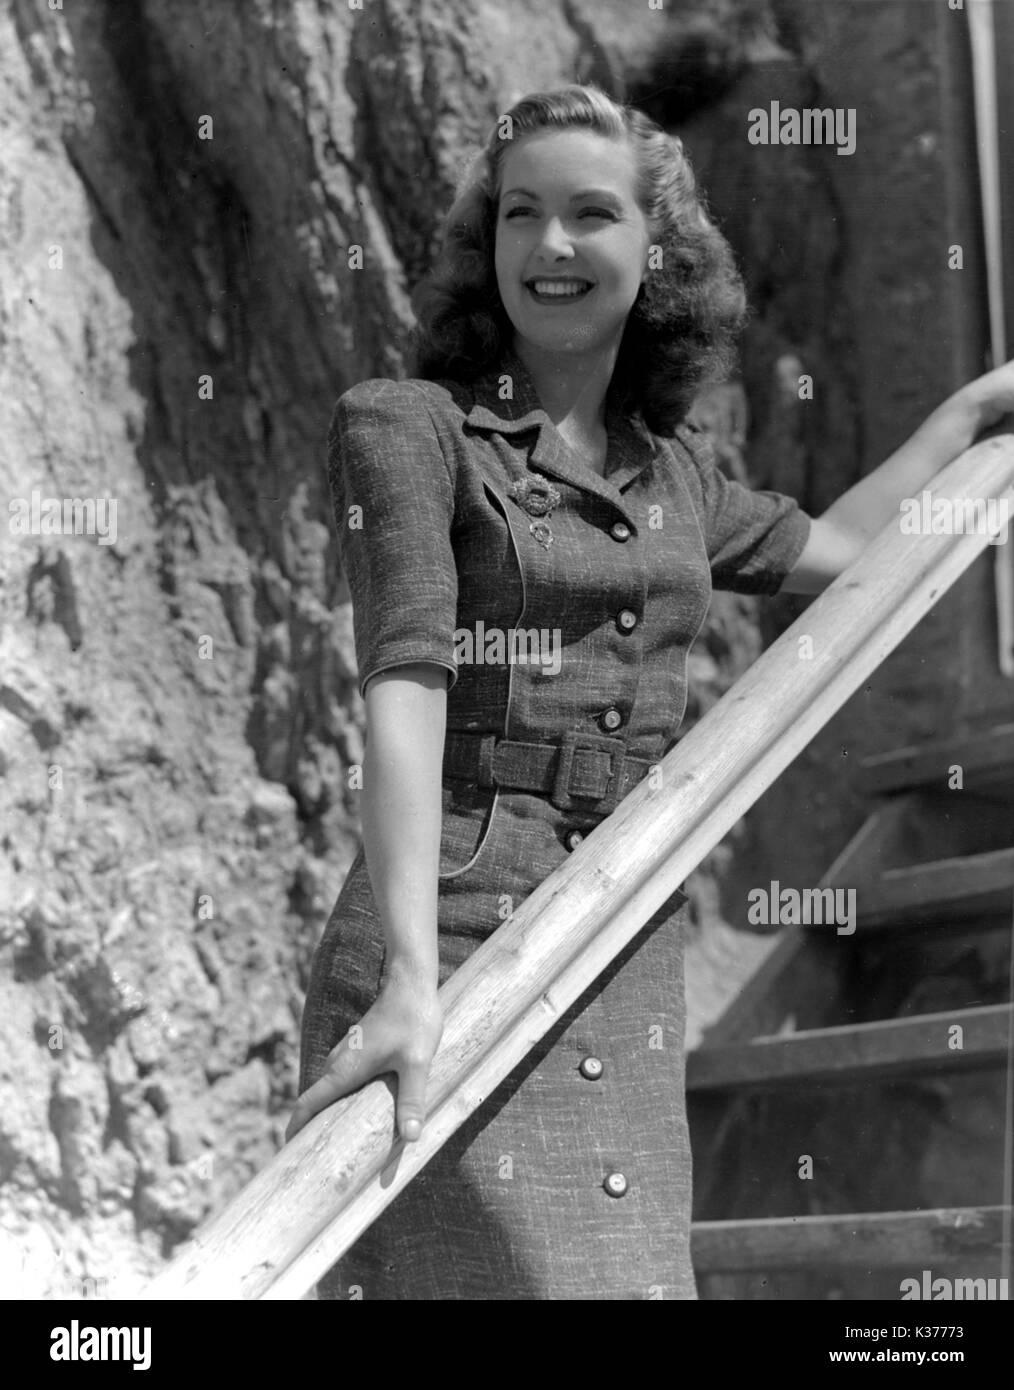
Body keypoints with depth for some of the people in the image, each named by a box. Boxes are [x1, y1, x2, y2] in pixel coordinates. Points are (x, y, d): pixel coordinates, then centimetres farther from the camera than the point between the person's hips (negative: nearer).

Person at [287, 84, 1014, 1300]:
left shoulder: (668, 472, 16)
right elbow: (403, 689, -16)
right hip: (452, 936, -6)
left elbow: (826, 550, 35)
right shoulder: (405, 428, -2)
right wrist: (409, 979, -27)